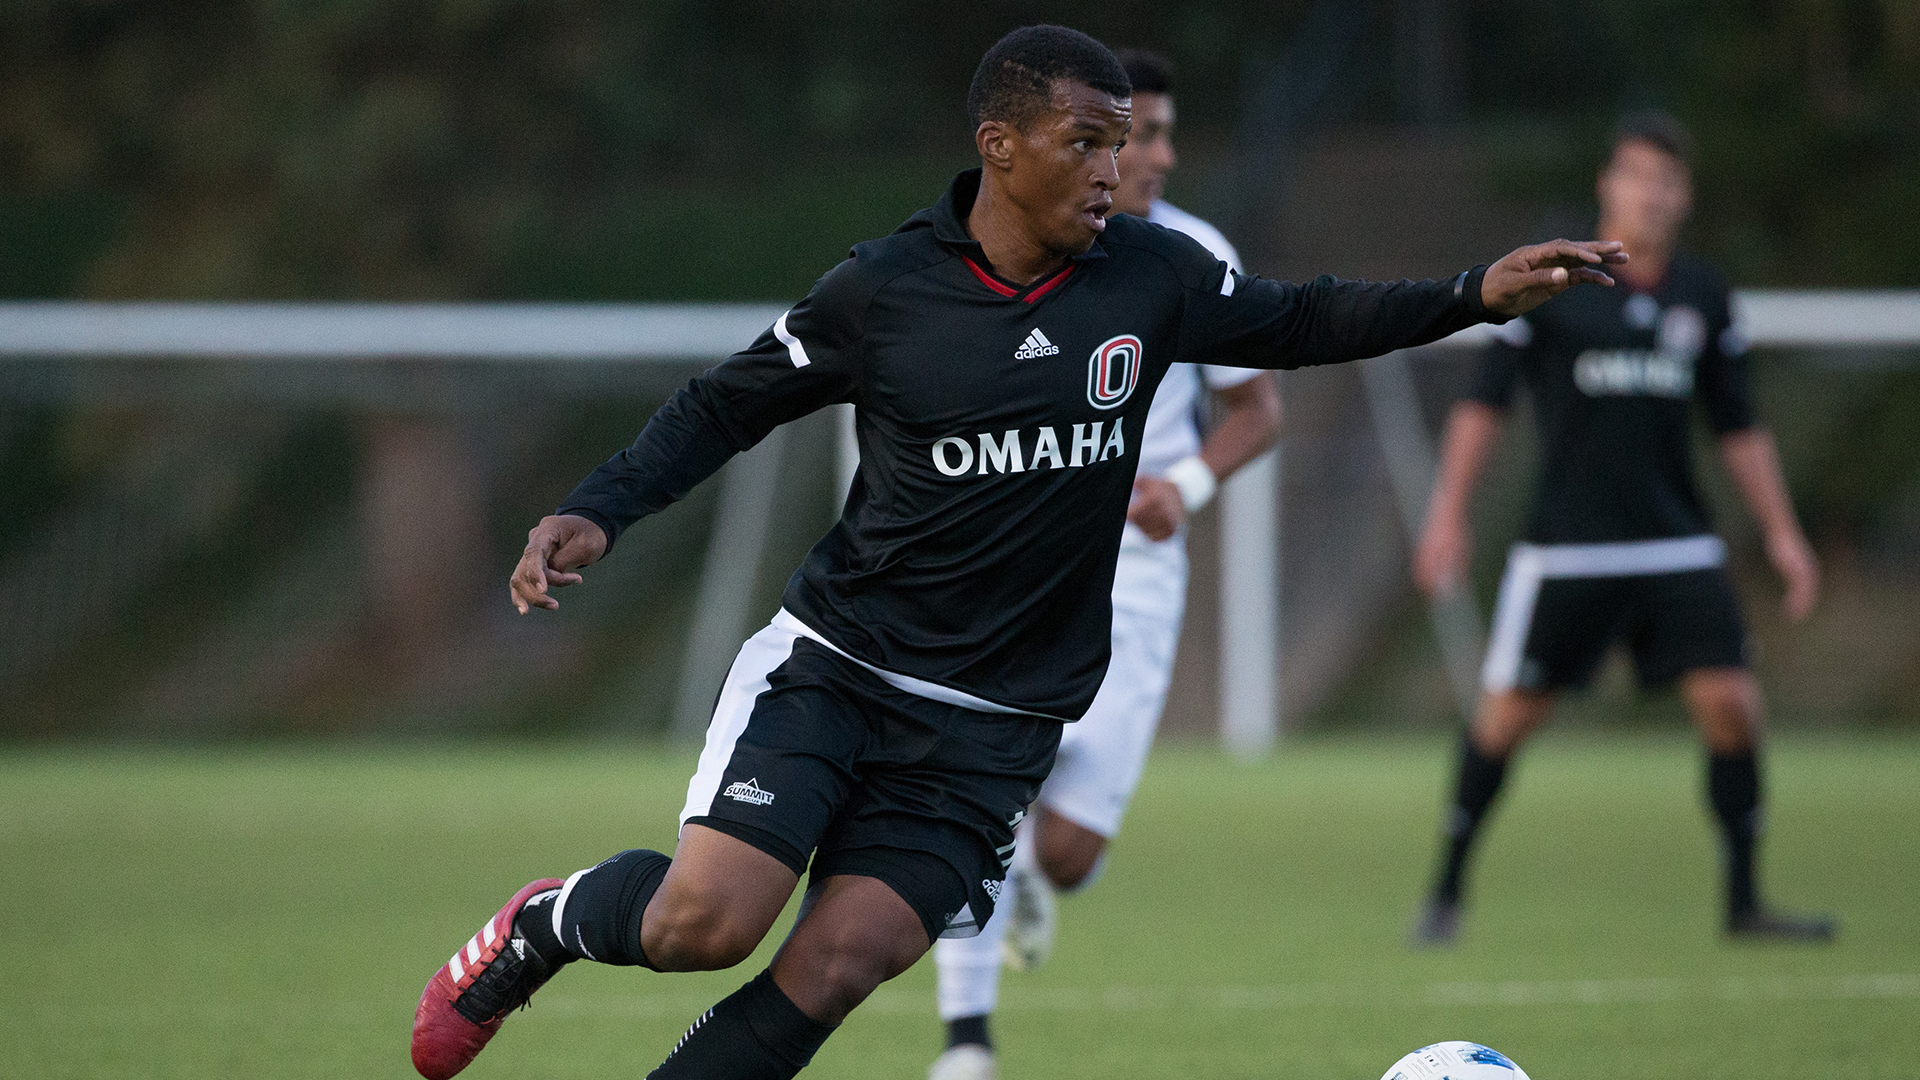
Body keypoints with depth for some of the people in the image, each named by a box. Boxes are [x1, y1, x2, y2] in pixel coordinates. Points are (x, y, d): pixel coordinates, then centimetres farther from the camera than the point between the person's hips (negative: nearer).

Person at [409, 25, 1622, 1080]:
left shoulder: (1153, 275, 0)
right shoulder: (884, 288, -8)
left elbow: (1295, 323, 14)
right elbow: (724, 407, 3)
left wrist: (1477, 294, 4)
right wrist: (597, 512, -10)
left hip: (993, 727, 2)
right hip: (832, 664, -2)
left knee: (835, 967, -12)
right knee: (705, 921, -18)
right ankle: (544, 924, 16)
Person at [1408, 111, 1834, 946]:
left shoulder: (1702, 297, 7)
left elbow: (1739, 428, 14)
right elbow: (1484, 402, -1)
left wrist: (1780, 532, 10)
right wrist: (1449, 510, -7)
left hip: (1678, 548, 3)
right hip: (1564, 552, -3)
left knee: (1731, 705, -7)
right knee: (1507, 715, 0)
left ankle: (1743, 901, 4)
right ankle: (1447, 890, 16)